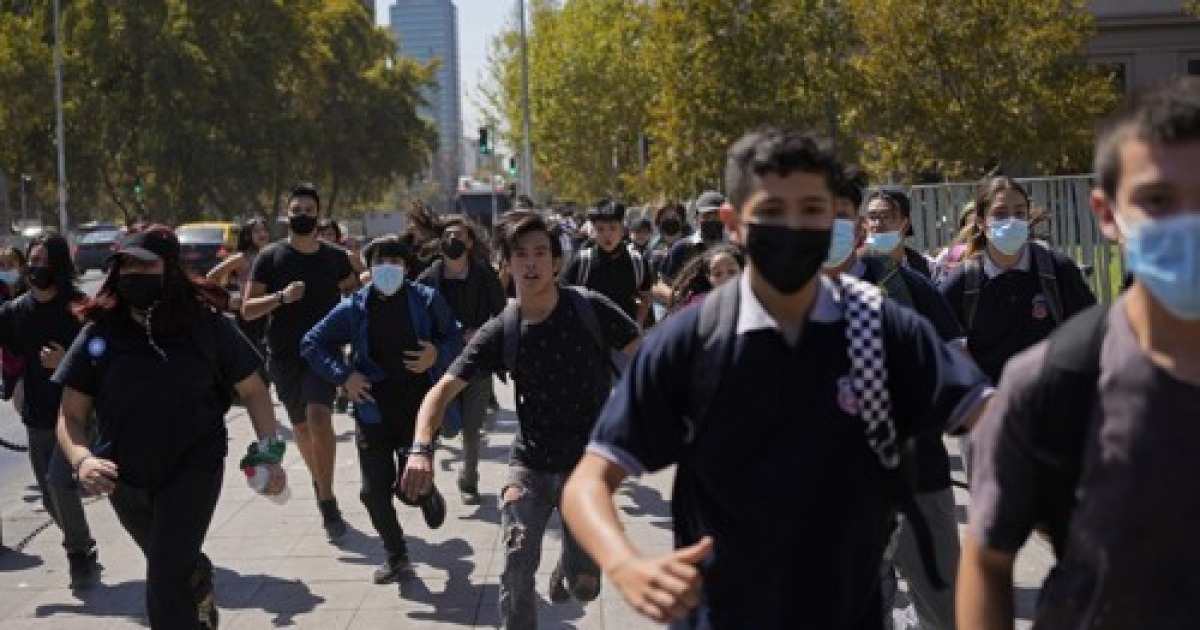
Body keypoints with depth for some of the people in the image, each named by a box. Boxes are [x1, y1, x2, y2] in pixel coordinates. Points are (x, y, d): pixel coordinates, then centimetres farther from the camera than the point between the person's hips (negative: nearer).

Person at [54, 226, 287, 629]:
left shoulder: (204, 324, -12)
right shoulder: (99, 333, -9)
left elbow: (252, 389, -3)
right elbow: (71, 415, -4)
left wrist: (270, 454, -12)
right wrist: (82, 459, -24)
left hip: (193, 470, -3)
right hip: (126, 479, 3)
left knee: (165, 588, -16)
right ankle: (200, 585, 62)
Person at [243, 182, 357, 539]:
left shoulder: (335, 257, 3)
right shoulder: (270, 257, -1)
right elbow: (248, 309, -5)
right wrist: (282, 296, -20)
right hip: (284, 356, 2)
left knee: (319, 416, -23)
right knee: (301, 426, 14)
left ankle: (328, 502, -18)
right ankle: (319, 482, 39)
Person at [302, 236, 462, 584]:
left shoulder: (426, 301, -3)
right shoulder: (354, 308, -1)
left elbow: (456, 339, 8)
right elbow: (312, 343, 7)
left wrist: (438, 354, -14)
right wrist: (344, 375, -5)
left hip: (419, 408, -2)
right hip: (373, 410, 2)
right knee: (375, 492, 3)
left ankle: (428, 492, 31)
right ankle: (396, 556, 26)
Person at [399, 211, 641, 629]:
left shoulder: (591, 309, -11)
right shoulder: (501, 332, -7)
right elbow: (444, 389, -11)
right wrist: (422, 447, -29)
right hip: (530, 464, 1)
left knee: (584, 589, 3)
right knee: (517, 566, -16)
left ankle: (567, 565, 40)